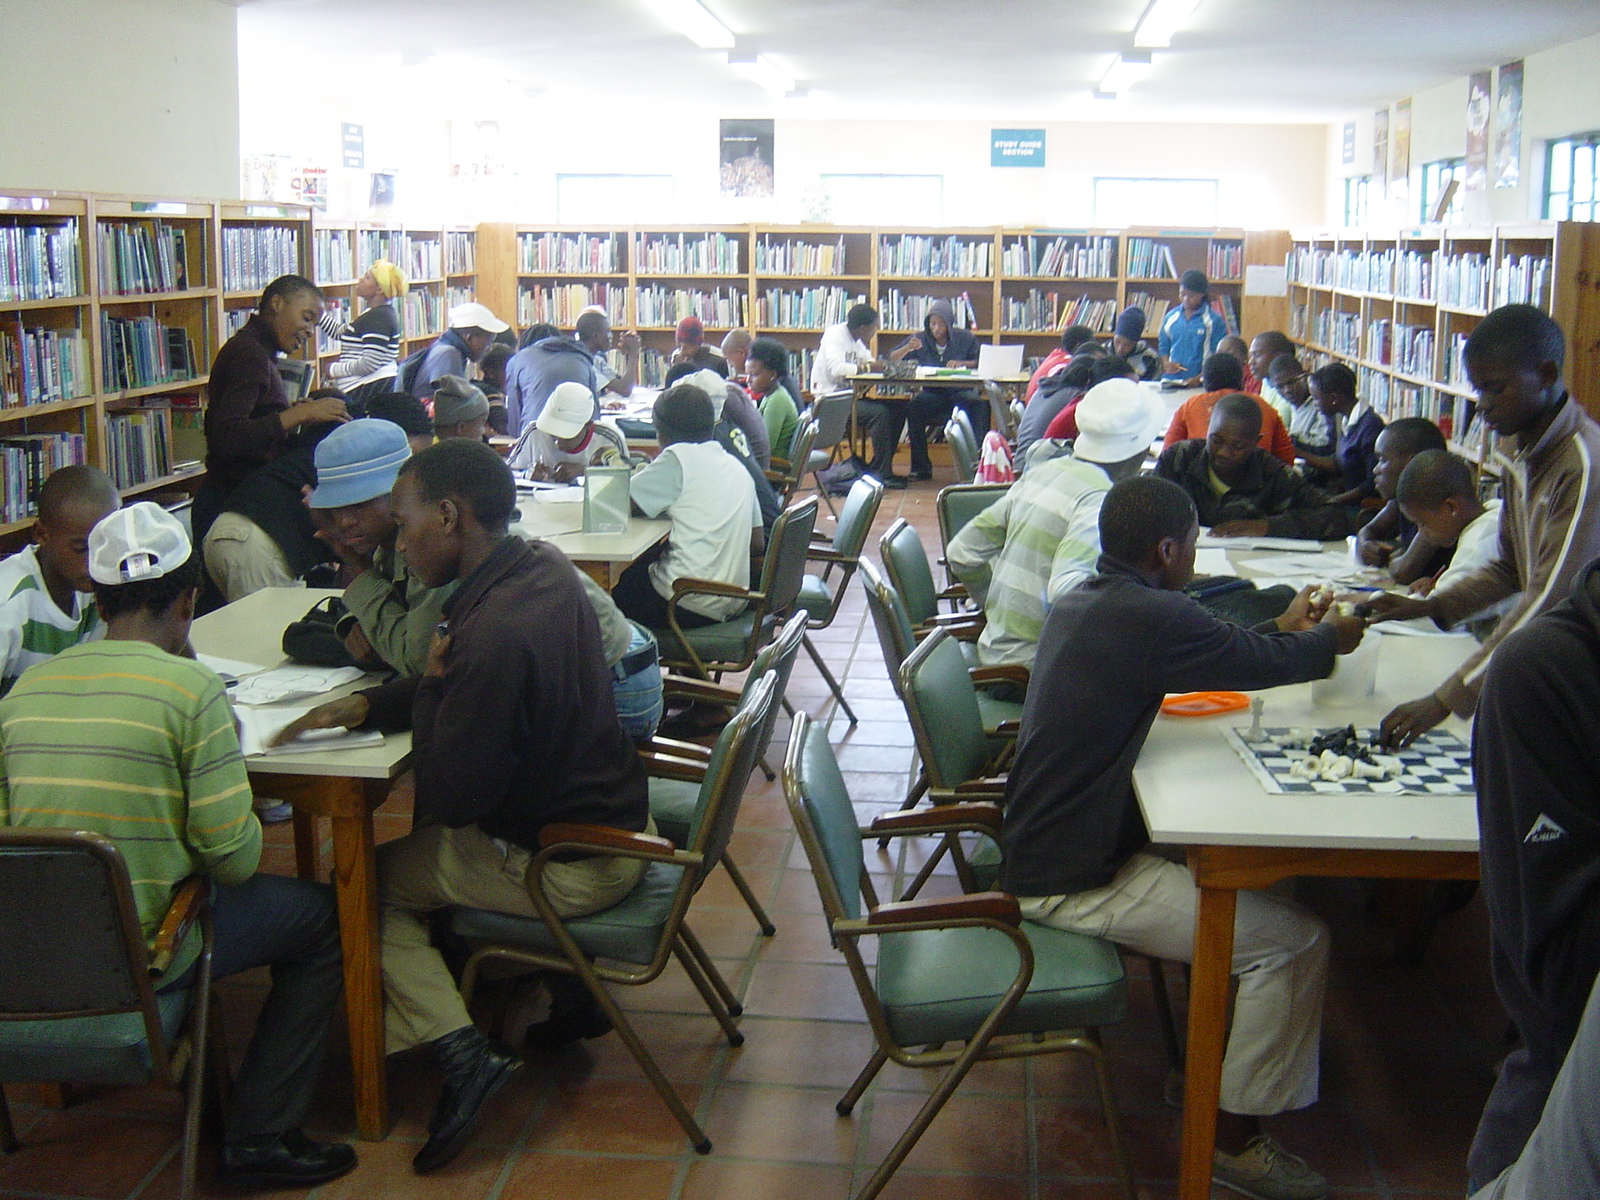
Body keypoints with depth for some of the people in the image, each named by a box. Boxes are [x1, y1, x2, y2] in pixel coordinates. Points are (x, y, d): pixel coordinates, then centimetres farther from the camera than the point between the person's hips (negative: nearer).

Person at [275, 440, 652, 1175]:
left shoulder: (496, 632, -31)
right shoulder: (543, 567, -2)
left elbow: (451, 795, -23)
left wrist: (430, 684, -10)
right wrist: (362, 707, 2)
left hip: (569, 866, -9)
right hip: (617, 818, 9)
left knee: (363, 882, 7)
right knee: (423, 844, 28)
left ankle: (461, 1050, -2)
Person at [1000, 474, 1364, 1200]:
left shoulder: (1083, 602, 8)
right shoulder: (1150, 617, -22)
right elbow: (1261, 665, -7)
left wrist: (1285, 629, 32)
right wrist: (1328, 639, 14)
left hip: (1043, 841, 10)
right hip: (1071, 881, -10)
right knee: (1296, 942, -10)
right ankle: (1234, 1138, 5)